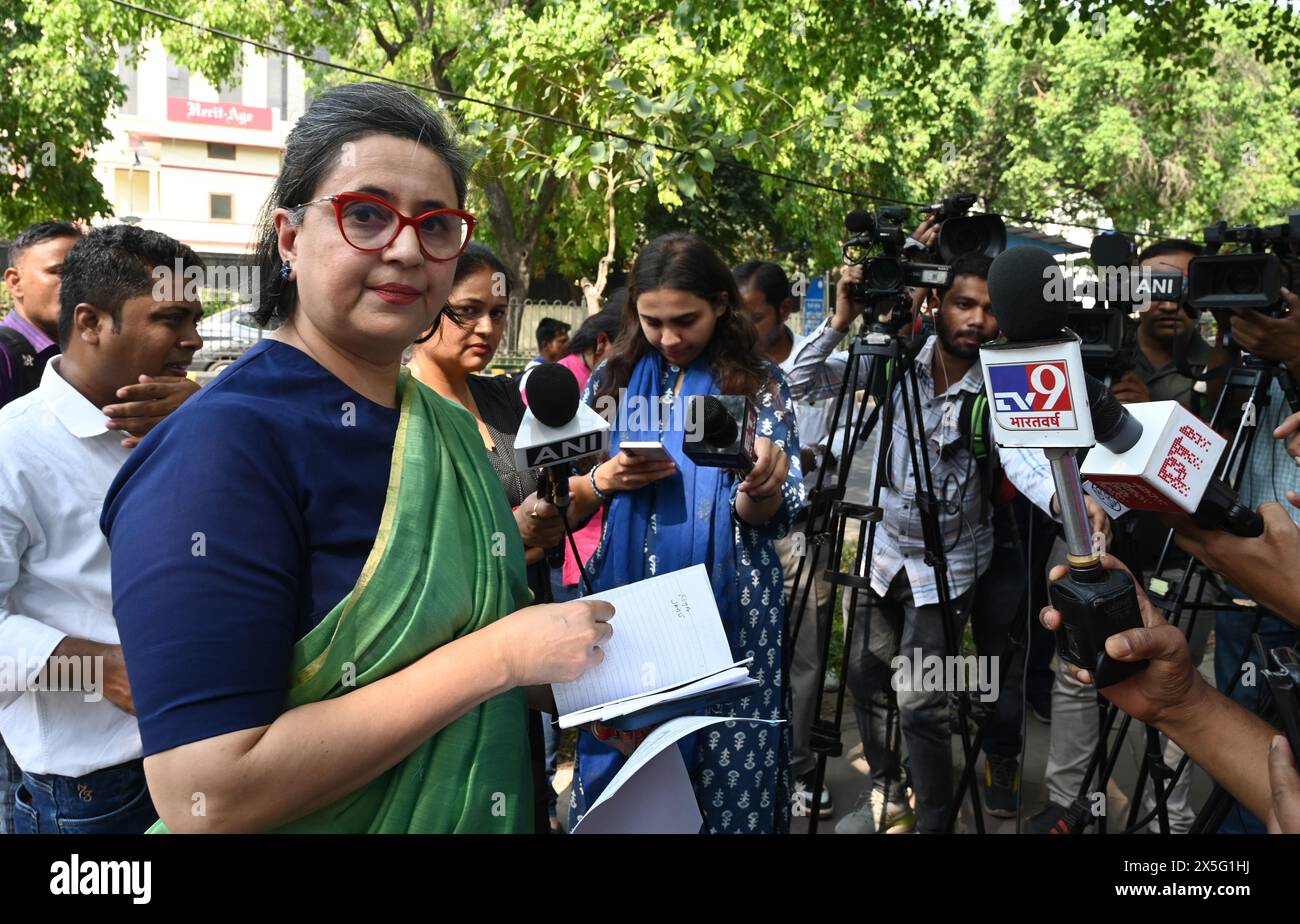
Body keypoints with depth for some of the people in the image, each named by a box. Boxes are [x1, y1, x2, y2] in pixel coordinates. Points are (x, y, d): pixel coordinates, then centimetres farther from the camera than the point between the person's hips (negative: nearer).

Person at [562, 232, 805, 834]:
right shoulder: (613, 377, 4)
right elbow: (572, 499, 7)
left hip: (730, 612, -2)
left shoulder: (759, 384, -1)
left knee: (727, 771, 6)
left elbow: (772, 517, -8)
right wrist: (606, 481, -13)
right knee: (618, 771, 10)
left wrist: (760, 487, -29)